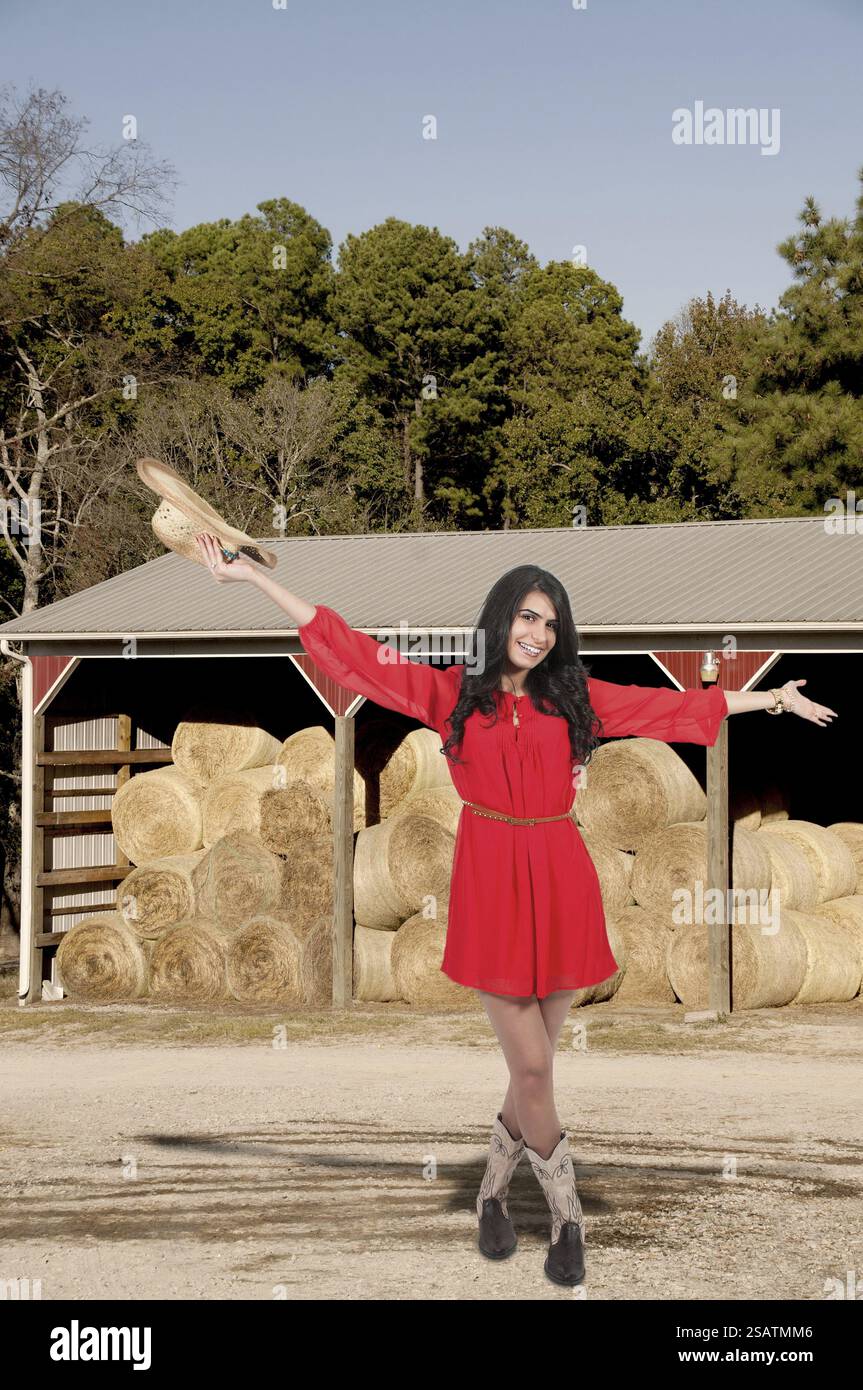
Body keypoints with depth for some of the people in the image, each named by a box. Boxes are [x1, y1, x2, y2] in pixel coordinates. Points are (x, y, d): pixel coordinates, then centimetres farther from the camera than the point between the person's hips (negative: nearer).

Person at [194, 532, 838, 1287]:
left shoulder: (575, 697, 9)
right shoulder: (451, 692, 3)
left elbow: (676, 707, 14)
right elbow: (351, 651, 3)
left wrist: (775, 699, 16)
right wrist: (252, 576, 0)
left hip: (561, 884, 2)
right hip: (491, 884, -2)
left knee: (536, 1065, 4)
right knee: (530, 1067, -4)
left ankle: (493, 1190, 26)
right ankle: (568, 1218, 11)